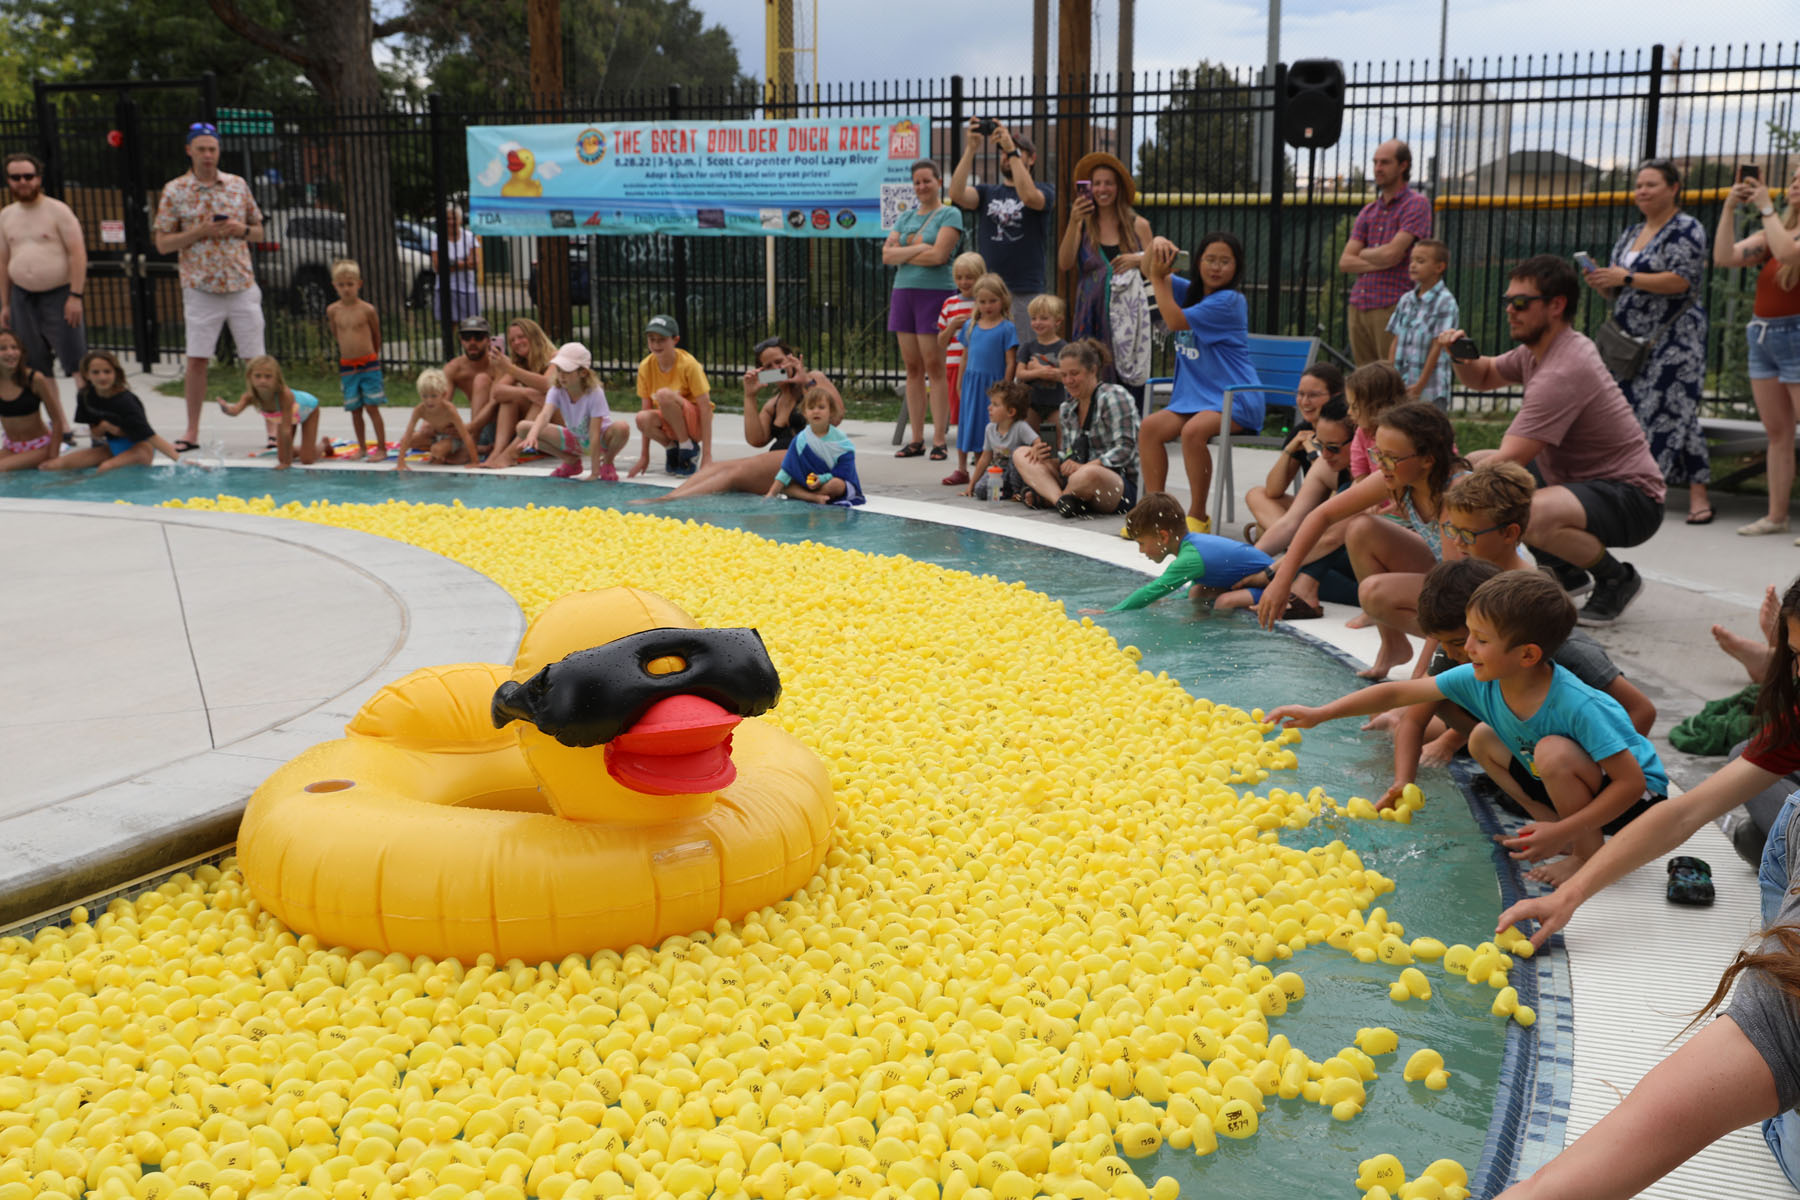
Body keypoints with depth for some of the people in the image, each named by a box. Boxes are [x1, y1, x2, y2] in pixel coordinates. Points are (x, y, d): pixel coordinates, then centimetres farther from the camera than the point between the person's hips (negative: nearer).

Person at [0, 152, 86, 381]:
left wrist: (75, 296, -17)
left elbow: (78, 253, -9)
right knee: (33, 364, 8)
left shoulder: (58, 210, -3)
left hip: (59, 294, -5)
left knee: (74, 360, -9)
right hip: (22, 297, 5)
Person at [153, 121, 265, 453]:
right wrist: (200, 231, -13)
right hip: (201, 289, -1)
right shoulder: (174, 191, 1)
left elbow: (259, 232, 15)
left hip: (242, 286, 1)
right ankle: (192, 431, 8)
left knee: (257, 359, 1)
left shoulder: (237, 185, 8)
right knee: (196, 359, -1)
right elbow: (163, 243, 0)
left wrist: (241, 229, -7)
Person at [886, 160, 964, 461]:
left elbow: (938, 255, -13)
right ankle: (916, 439, 8)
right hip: (903, 291, 6)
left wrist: (902, 253, -2)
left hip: (935, 291, -6)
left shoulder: (949, 214, 0)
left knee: (934, 366, -8)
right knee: (912, 368, 5)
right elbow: (887, 254, 6)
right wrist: (918, 248, -8)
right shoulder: (906, 217, 18)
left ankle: (939, 440, -6)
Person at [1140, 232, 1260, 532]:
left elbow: (1175, 321, -17)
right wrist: (1157, 246, -8)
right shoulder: (1191, 291, 13)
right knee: (1150, 427, -15)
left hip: (1236, 399, -8)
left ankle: (1198, 517, -21)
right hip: (1195, 395, 8)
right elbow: (1150, 272, 14)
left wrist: (1158, 277, -12)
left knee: (1193, 431, -34)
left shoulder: (1230, 301, -12)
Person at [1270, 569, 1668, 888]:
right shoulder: (1478, 680, -16)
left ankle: (1589, 854, -12)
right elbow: (1399, 693, -10)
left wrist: (1563, 832, -35)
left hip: (1638, 792, -7)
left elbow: (1631, 781, -31)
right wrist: (1321, 714, -14)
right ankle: (1550, 820, 3)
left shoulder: (1578, 706, -35)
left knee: (1554, 752, -34)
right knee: (1482, 740, 2)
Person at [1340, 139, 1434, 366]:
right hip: (1359, 305, 7)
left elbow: (1392, 253, -14)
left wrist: (1363, 253, 5)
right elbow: (1345, 262, 9)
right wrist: (1378, 262, -8)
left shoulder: (1416, 204, -3)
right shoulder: (1368, 210, 17)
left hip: (1392, 306, -7)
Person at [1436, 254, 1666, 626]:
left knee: (1530, 517, -38)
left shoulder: (1563, 372, -27)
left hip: (1632, 500, -10)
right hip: (1583, 482, 10)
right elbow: (1484, 377, 22)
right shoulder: (1538, 349, 4)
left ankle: (1617, 579, -6)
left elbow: (1506, 463, -29)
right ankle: (1565, 572, 16)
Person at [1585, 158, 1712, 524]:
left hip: (1673, 339, -8)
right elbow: (1618, 292, 21)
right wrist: (1601, 283, -2)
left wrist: (1627, 278, -19)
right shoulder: (1631, 235, 18)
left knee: (1674, 409, -12)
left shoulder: (1686, 229, -4)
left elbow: (1682, 280, -18)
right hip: (1630, 339, 8)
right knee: (1628, 410, 5)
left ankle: (1698, 495, -8)